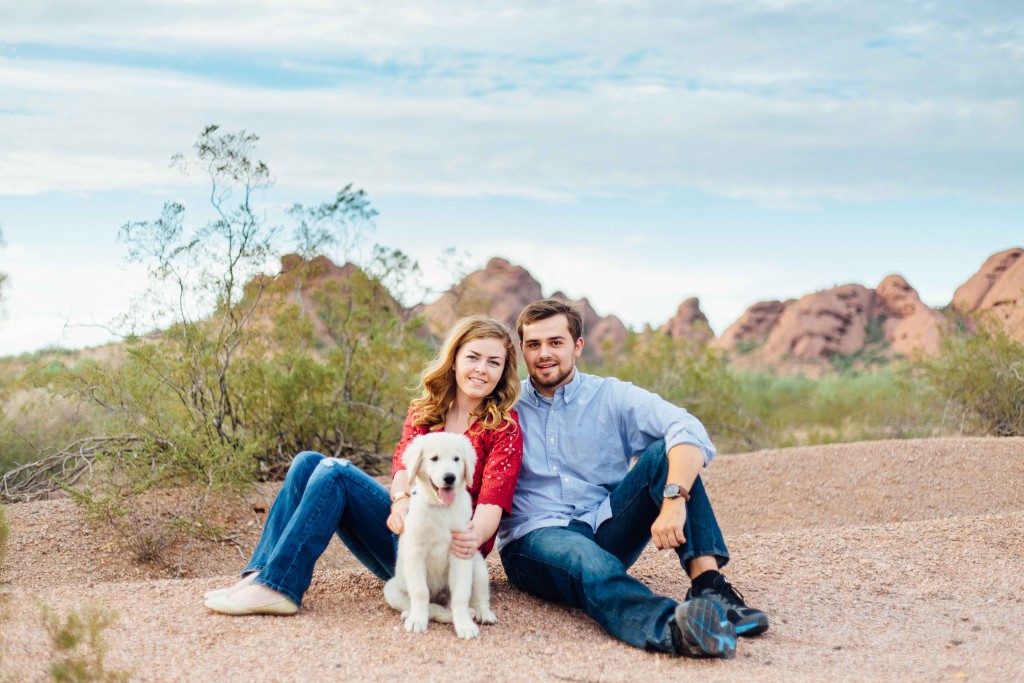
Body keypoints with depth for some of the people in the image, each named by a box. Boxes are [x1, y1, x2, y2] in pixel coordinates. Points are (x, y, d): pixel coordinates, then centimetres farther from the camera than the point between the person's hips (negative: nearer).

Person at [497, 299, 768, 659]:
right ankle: (671, 627, -68)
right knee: (591, 562, -37)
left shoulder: (612, 396, 3)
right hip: (535, 538, -2)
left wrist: (674, 499, -33)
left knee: (664, 451, -19)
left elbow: (689, 432, -15)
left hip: (605, 527, 2)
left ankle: (708, 584, -33)